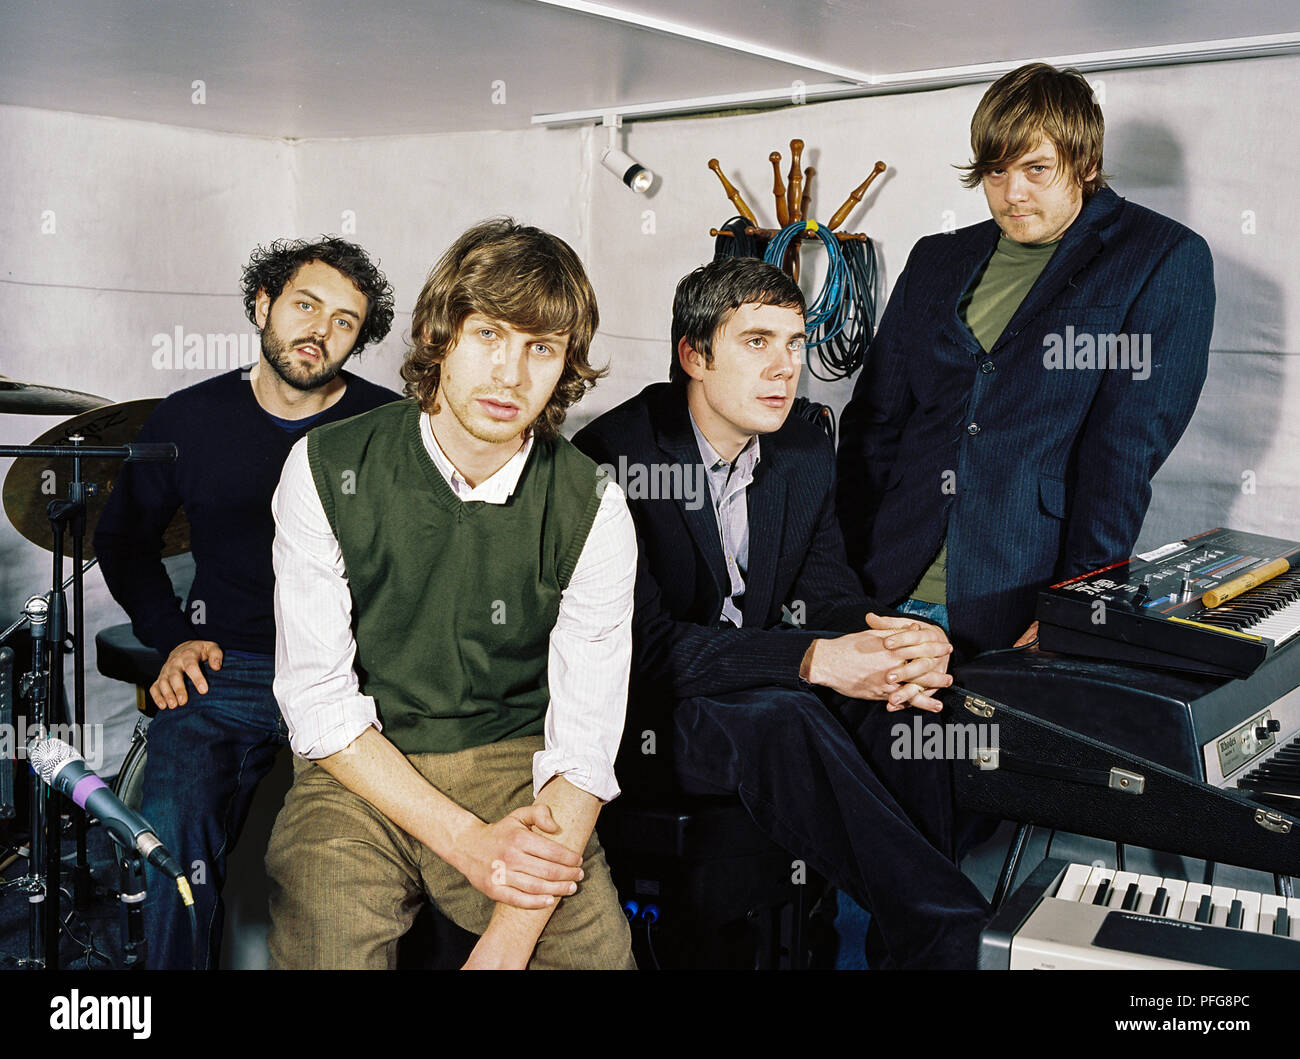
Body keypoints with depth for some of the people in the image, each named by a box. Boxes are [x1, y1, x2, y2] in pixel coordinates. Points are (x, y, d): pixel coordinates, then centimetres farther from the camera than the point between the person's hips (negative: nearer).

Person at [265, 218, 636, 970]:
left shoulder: (592, 511, -8)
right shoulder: (328, 471, -8)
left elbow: (585, 744, -11)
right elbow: (317, 699, -8)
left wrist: (507, 943, -22)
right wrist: (464, 838, -17)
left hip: (513, 767, 1)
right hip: (360, 770, 0)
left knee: (601, 948, -21)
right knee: (326, 949, -25)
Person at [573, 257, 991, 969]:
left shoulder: (806, 453, 3)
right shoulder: (610, 458, -18)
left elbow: (827, 590, 2)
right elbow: (645, 644, -24)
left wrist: (898, 644, -24)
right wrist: (813, 660, -34)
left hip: (757, 682, 6)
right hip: (649, 710, -6)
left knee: (894, 694, -23)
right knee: (783, 718, -35)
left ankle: (914, 932, -18)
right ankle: (945, 921, -26)